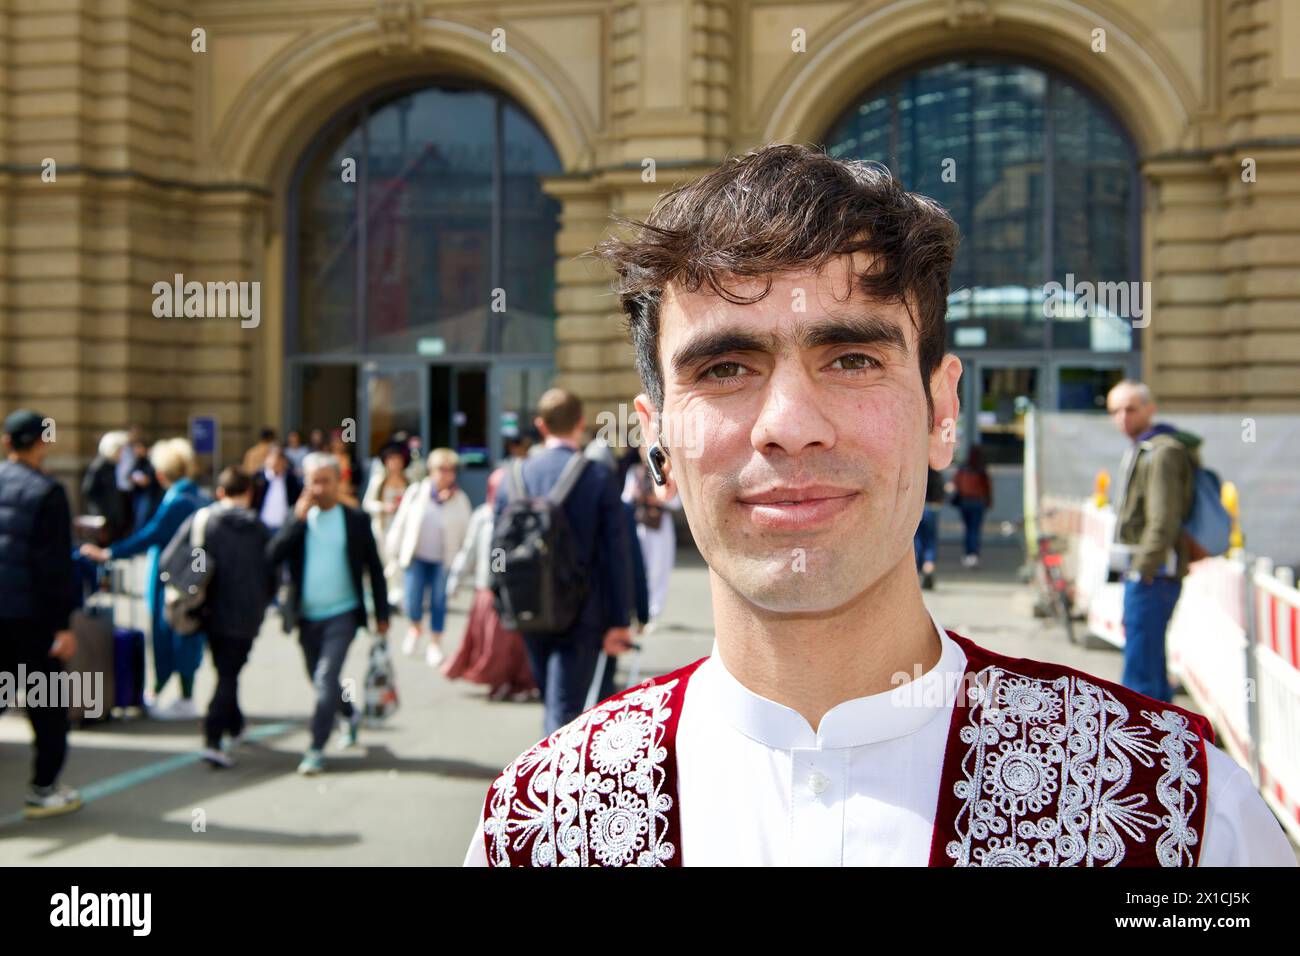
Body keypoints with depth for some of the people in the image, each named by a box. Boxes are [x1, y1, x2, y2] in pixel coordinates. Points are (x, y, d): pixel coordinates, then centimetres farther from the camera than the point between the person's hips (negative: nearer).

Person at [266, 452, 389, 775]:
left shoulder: (356, 520, -1)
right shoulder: (298, 518, 4)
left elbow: (374, 569, 4)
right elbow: (273, 556, -11)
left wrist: (382, 614, 3)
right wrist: (298, 519, -17)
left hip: (342, 614, -4)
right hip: (307, 617, 4)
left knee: (326, 679, -15)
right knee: (322, 683, 16)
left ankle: (316, 749, -8)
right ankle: (352, 715, 44)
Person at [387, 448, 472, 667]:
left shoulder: (460, 499, 0)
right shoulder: (416, 493, 0)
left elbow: (465, 532, 5)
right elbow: (401, 521, 8)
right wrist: (395, 550, 11)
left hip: (444, 560, 0)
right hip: (416, 557, 0)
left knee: (439, 602, 3)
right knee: (412, 599, -7)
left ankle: (435, 645, 20)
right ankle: (415, 628, 27)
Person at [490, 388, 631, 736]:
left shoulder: (516, 475, 0)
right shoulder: (599, 476, -9)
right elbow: (614, 554, -10)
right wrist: (619, 621, -5)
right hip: (581, 616, -4)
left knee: (553, 704, 21)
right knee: (565, 710, -2)